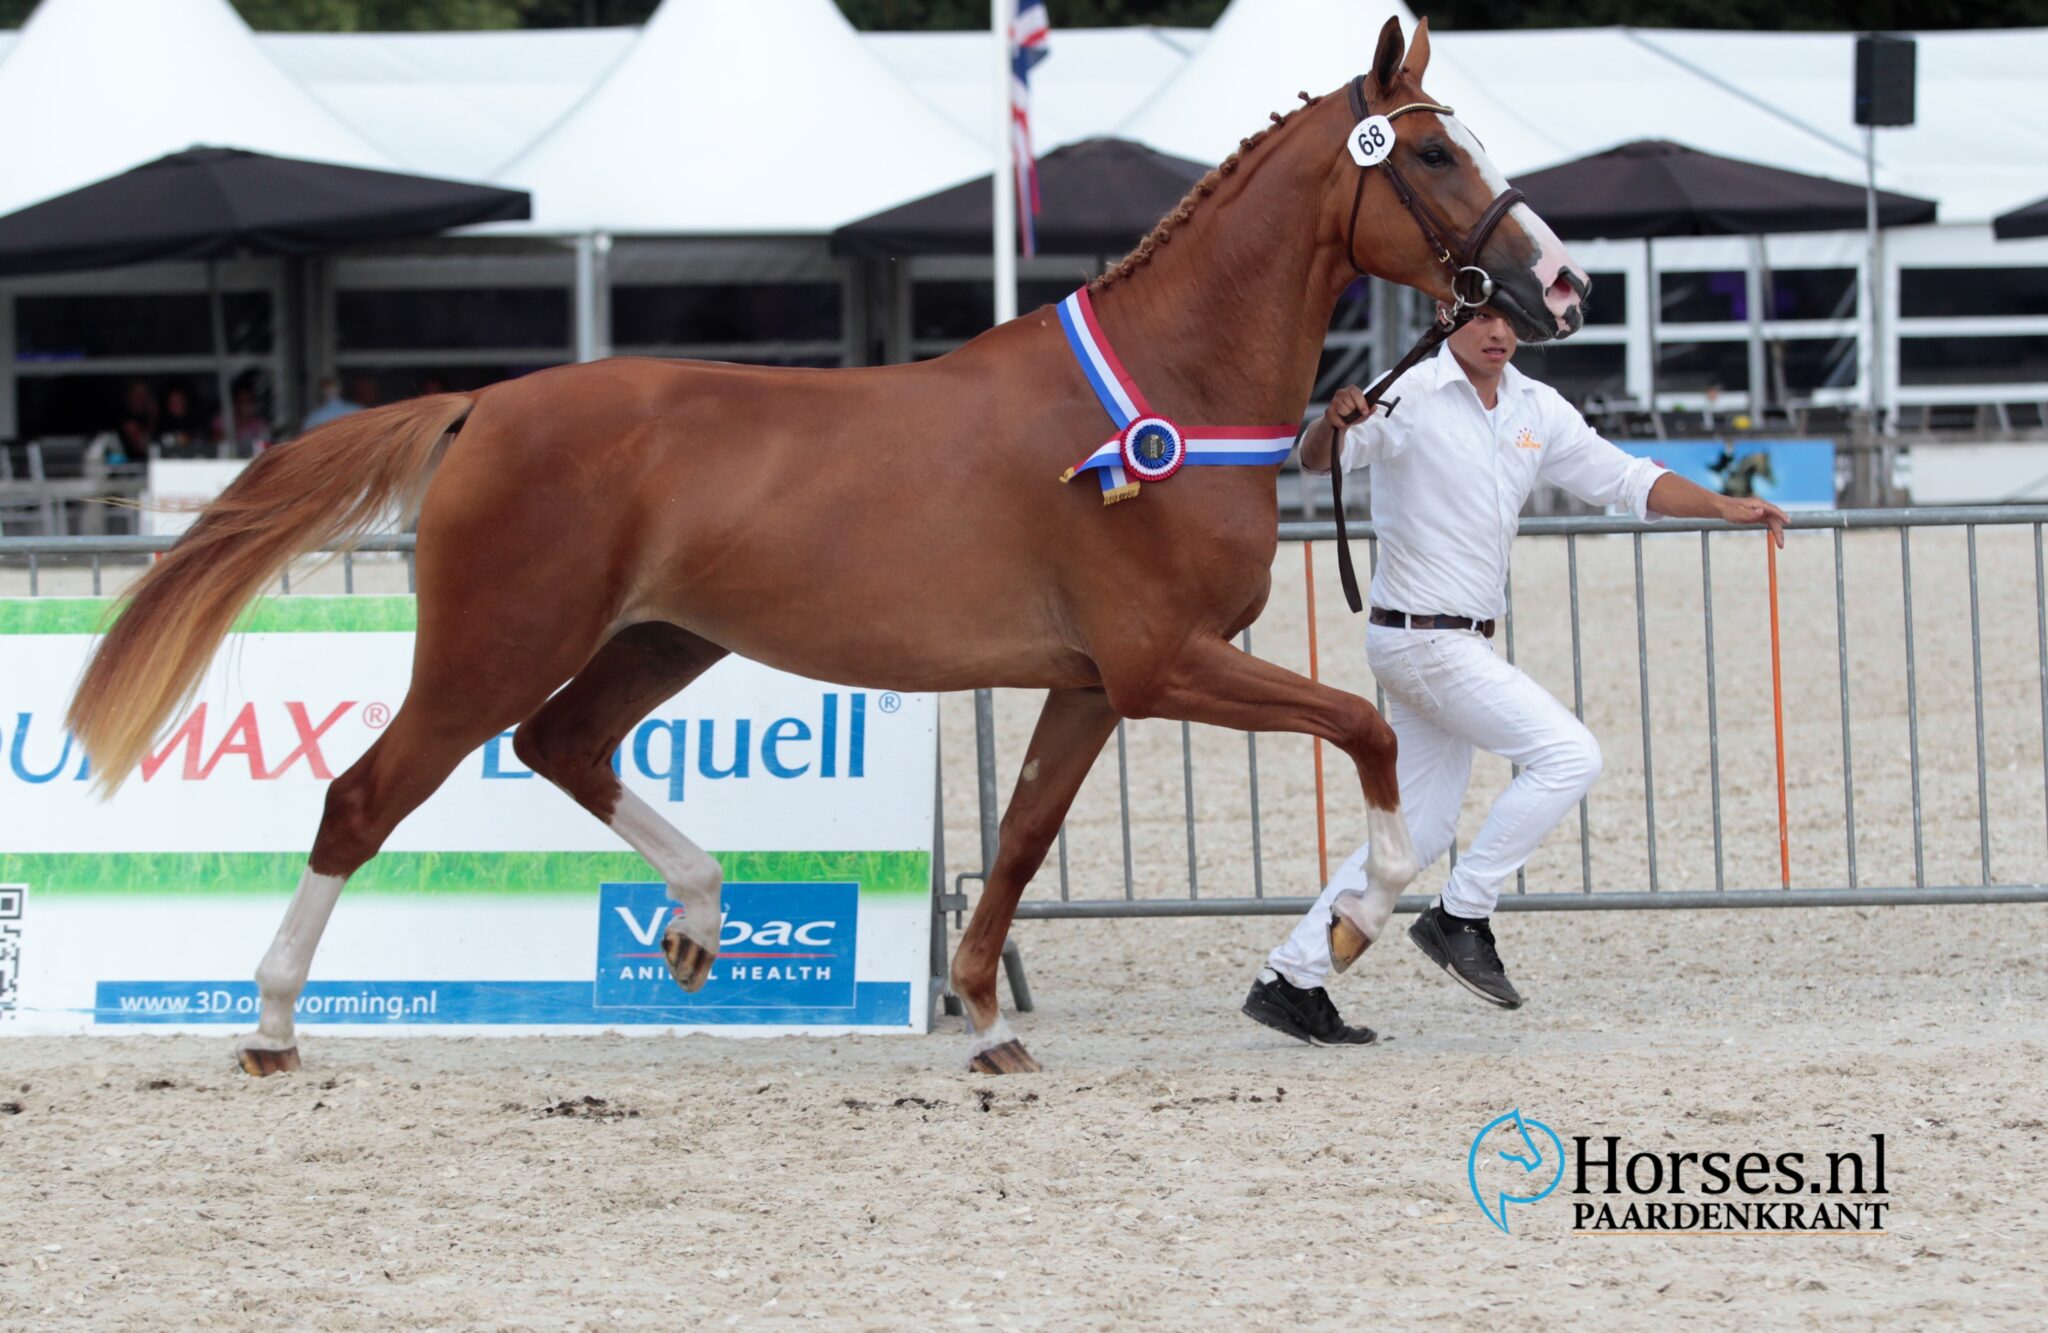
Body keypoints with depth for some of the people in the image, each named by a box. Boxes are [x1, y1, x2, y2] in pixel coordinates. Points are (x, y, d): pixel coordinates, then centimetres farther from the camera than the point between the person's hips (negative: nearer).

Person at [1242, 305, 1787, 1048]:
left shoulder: (1538, 411, 8)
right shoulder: (1411, 398, -14)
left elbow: (1623, 479, 13)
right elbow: (1319, 460, -27)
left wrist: (1721, 507, 2)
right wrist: (1332, 425, -50)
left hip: (1462, 643, 8)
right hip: (1419, 640, -8)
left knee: (1419, 827, 9)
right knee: (1568, 755, -14)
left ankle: (1291, 980, 13)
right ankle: (1462, 919, -6)